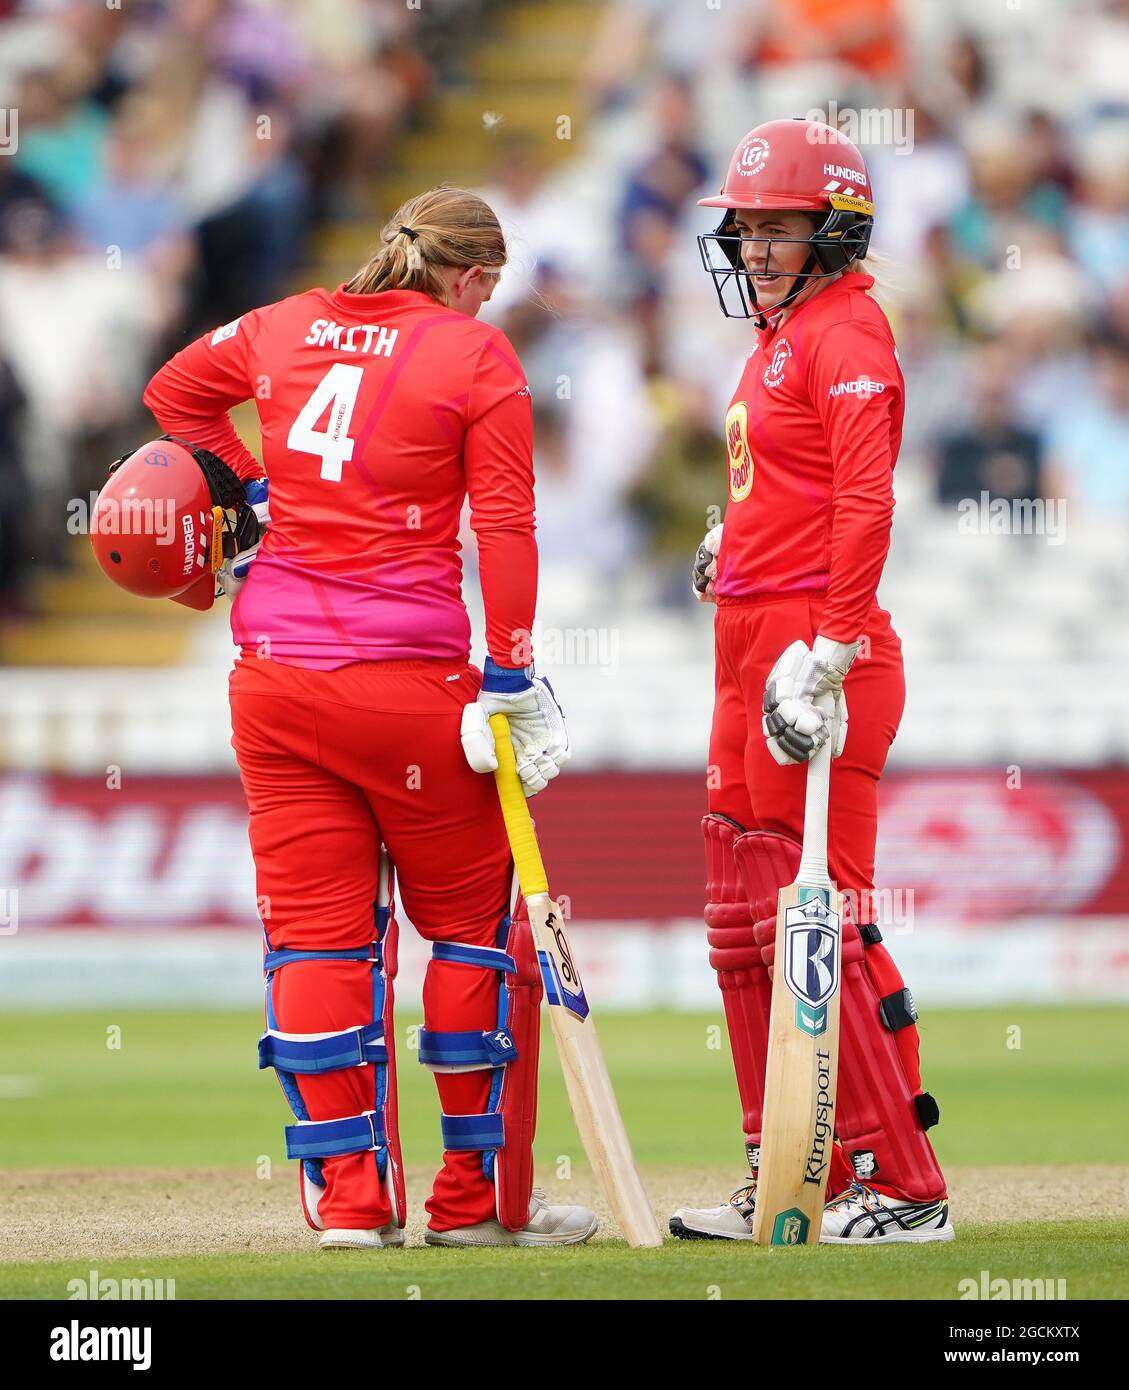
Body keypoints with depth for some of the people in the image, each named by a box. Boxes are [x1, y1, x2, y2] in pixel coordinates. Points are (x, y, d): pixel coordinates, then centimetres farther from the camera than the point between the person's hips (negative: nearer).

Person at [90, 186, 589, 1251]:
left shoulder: (284, 328, 10)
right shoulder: (475, 355, -4)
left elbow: (174, 389, 28)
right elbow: (504, 526, -8)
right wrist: (513, 683, -6)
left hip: (275, 677, 4)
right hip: (410, 682, -4)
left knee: (316, 926, 7)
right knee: (474, 921, 9)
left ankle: (348, 1196, 5)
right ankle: (479, 1198, 10)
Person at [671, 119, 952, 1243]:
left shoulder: (846, 331, -10)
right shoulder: (779, 339, 19)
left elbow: (865, 504, -21)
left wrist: (827, 653, -26)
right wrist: (732, 541, 17)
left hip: (813, 642, -10)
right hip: (751, 653, 10)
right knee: (745, 927, 13)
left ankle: (901, 1188, -8)